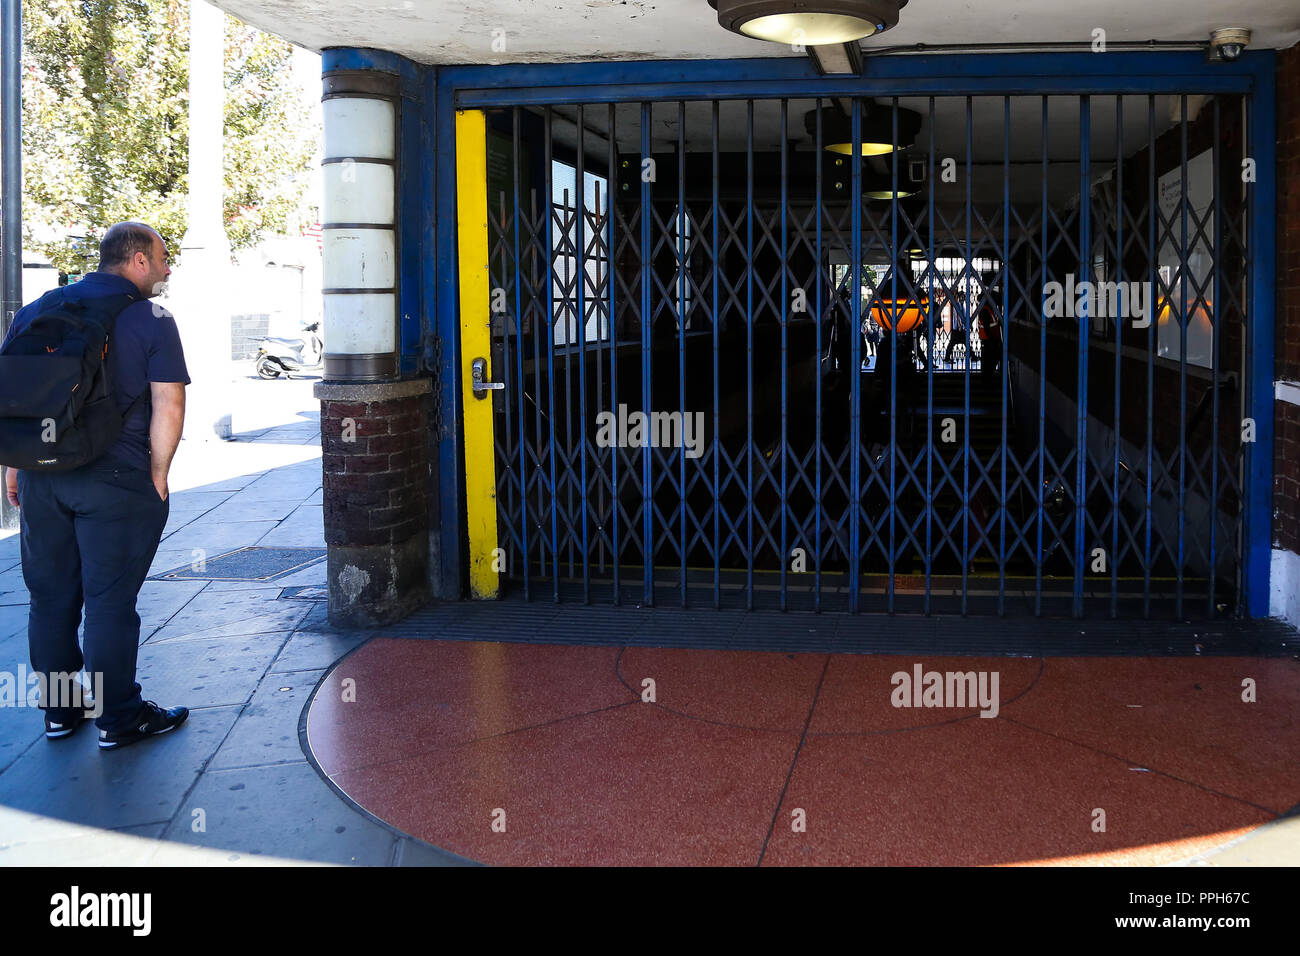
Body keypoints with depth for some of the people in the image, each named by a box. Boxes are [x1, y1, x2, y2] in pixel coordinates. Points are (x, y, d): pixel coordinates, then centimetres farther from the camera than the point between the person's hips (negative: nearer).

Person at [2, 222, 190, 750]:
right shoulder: (152, 320, -5)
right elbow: (168, 405, -12)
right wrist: (158, 474, -3)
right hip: (116, 481, -5)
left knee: (50, 597, 14)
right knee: (110, 601, 2)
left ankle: (58, 710, 23)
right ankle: (118, 718, 10)